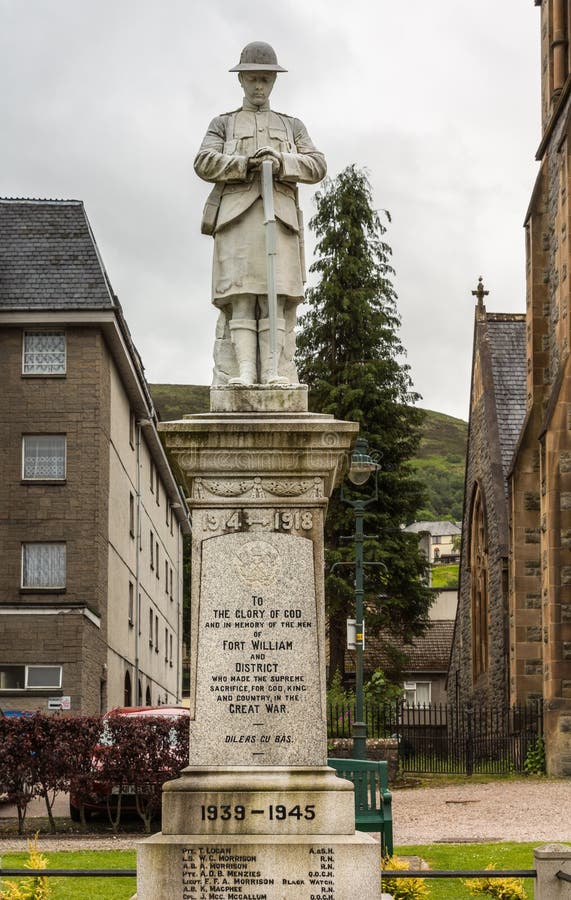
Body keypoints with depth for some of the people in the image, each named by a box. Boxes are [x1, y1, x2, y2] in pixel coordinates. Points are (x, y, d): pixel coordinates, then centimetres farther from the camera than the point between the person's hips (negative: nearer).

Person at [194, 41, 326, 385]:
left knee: (276, 298, -10)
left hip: (280, 218, 1)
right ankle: (244, 372, -19)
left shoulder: (293, 126, 25)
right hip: (236, 218, -1)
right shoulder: (223, 124, 21)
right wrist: (247, 163, -13)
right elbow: (205, 163, 3)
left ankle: (275, 373, -16)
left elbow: (317, 166, 9)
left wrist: (281, 162, -11)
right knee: (240, 297, -12)